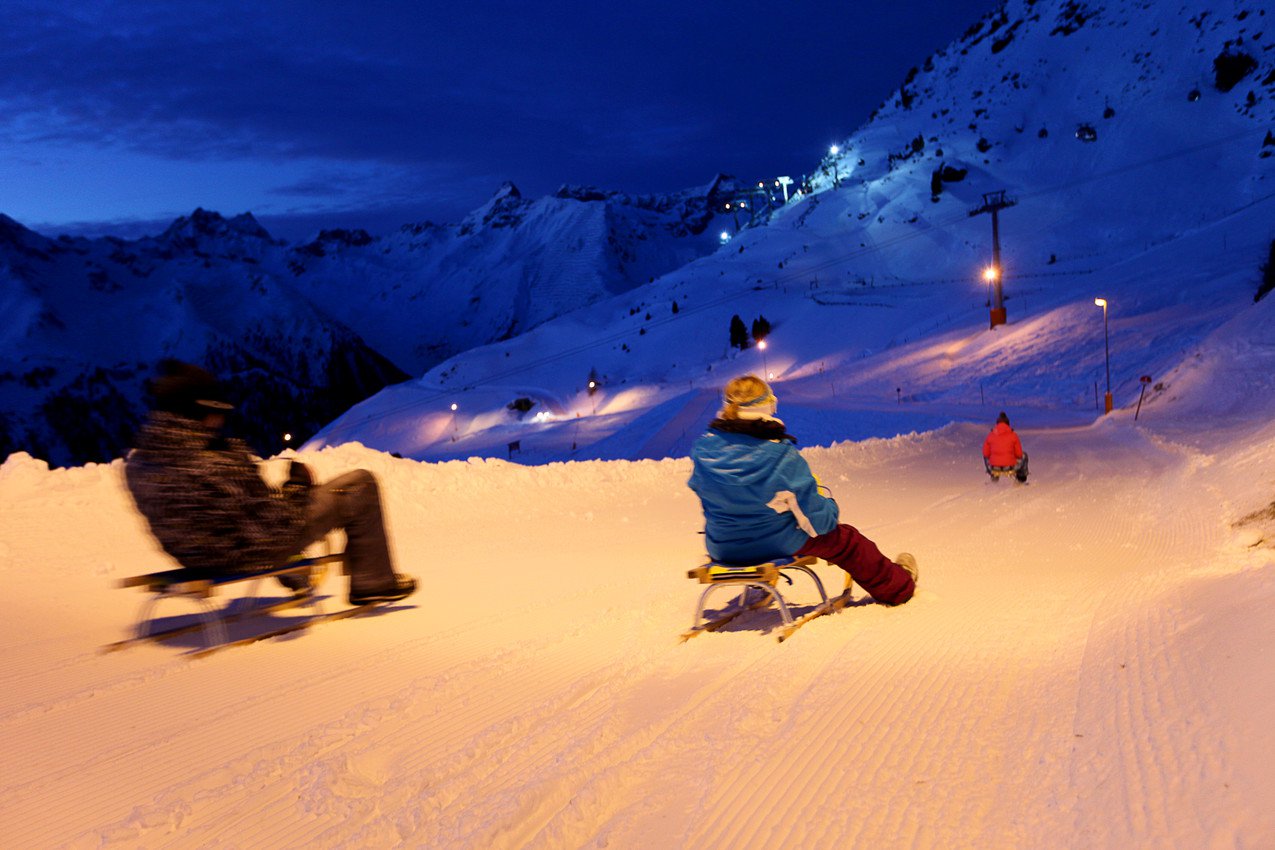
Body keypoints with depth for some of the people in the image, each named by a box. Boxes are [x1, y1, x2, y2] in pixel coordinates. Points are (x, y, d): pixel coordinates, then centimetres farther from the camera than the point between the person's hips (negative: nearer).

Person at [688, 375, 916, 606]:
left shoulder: (702, 449, -16)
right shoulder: (782, 456, -28)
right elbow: (817, 522, -21)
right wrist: (829, 505, 4)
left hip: (721, 550, 4)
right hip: (779, 545, -4)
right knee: (846, 539, 20)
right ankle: (899, 585, 45)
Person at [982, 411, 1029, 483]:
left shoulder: (990, 436, 3)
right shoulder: (1013, 435, -1)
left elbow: (986, 453, 9)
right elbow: (1019, 454, 4)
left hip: (994, 466, 2)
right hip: (1010, 466, -2)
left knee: (985, 456, 37)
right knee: (1024, 455, 30)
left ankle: (993, 477, 45)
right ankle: (1021, 480, 38)